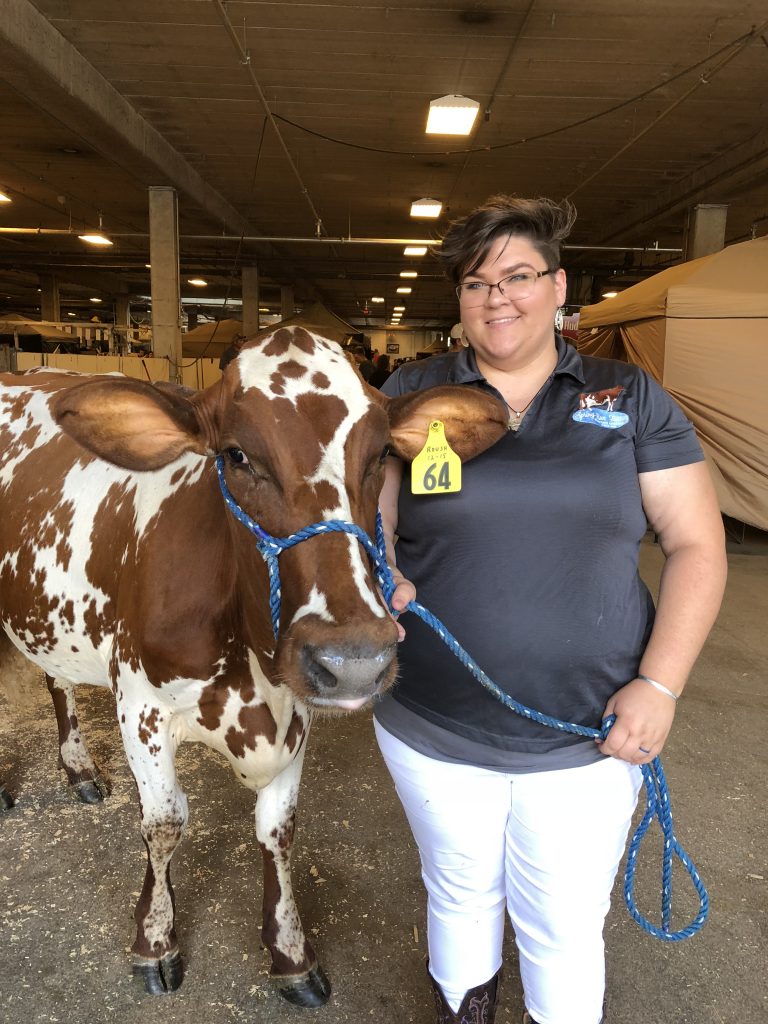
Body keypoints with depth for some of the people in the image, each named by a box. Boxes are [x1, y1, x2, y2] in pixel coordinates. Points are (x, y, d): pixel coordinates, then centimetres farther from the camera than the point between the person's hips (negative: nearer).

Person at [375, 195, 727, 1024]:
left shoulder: (631, 400, 0)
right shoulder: (410, 393, 0)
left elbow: (696, 543, -1)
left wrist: (658, 684, -11)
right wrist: (380, 579, -21)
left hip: (588, 739, 0)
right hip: (431, 732, 1)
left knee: (566, 933, 16)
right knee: (461, 900, 23)